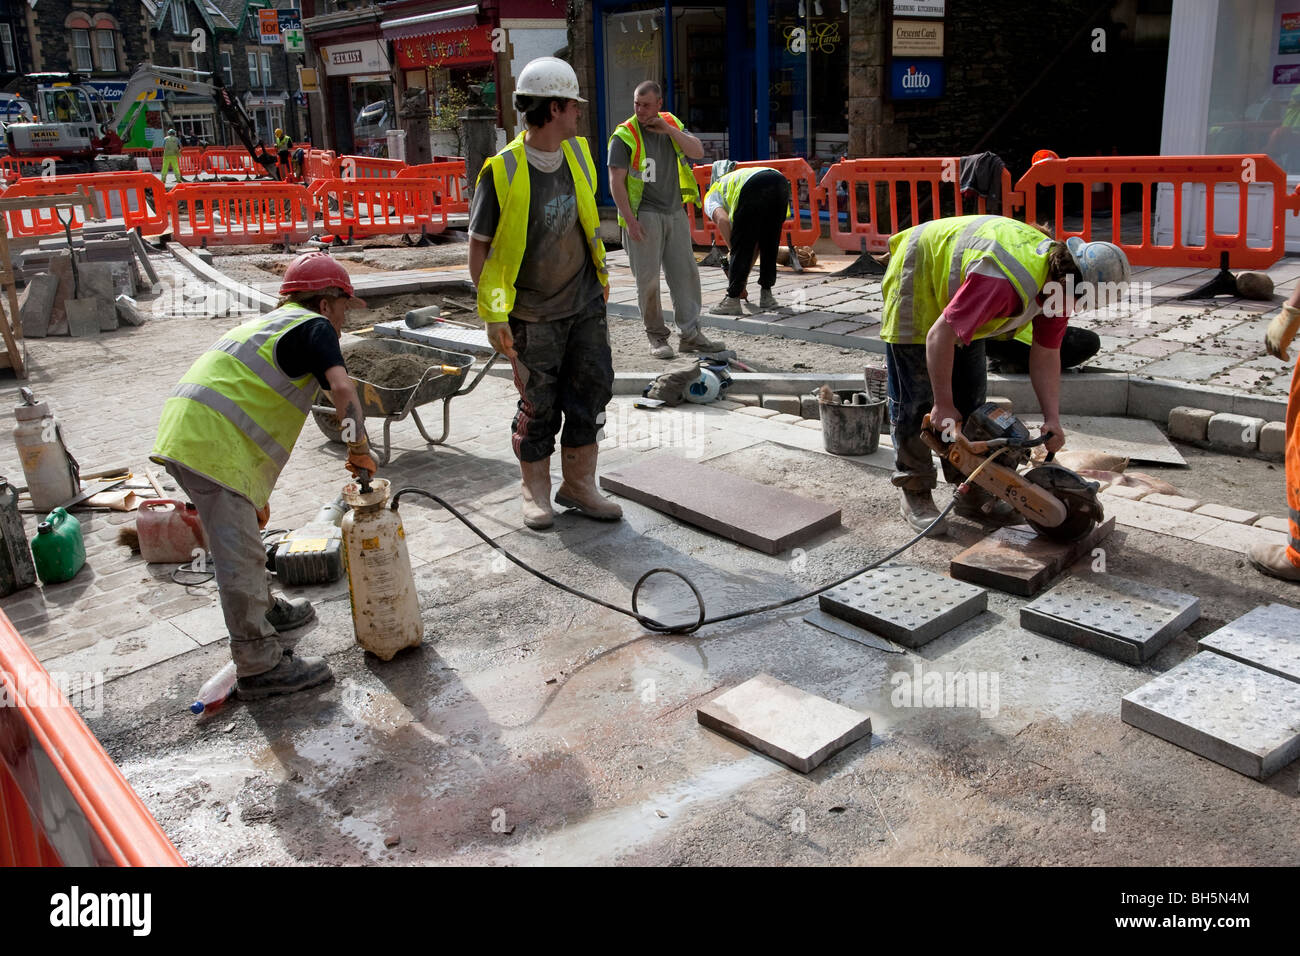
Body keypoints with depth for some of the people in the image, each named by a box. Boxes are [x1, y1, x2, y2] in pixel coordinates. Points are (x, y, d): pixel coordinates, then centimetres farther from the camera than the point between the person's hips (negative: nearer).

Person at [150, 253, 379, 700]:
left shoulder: (267, 324, 28)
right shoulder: (313, 327, 0)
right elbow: (341, 387, -20)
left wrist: (256, 492, 33)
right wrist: (359, 447, -7)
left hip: (186, 432, 10)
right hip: (212, 447, -10)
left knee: (239, 539, 26)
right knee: (240, 557, -3)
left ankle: (263, 610, 46)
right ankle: (259, 667, 6)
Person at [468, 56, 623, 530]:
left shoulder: (578, 153, 3)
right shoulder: (502, 171, -16)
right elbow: (480, 246, -12)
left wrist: (600, 273, 21)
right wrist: (493, 316, -16)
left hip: (585, 301, 6)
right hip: (533, 313, -5)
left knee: (592, 391, 8)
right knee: (538, 406, 4)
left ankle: (579, 486, 23)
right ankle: (535, 491, 23)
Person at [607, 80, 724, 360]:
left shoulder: (672, 124, 9)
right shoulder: (624, 135, -6)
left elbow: (698, 152, -1)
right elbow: (616, 182, -10)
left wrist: (668, 130, -11)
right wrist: (630, 219, -17)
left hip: (675, 212, 5)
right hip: (644, 216, -5)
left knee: (686, 273, 3)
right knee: (648, 279, -2)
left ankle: (690, 335, 8)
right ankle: (656, 336, 10)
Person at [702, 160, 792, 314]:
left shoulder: (711, 197, 27)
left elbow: (722, 220, 0)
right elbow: (755, 241, 41)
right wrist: (745, 274, 41)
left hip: (754, 187, -6)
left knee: (740, 247, 6)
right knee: (769, 246, 22)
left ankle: (733, 300, 7)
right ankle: (766, 296, 27)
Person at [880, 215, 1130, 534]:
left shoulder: (1060, 283, -13)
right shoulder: (1006, 283, -41)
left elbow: (1045, 355, -5)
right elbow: (939, 335, -37)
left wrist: (1052, 419, -14)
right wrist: (943, 405, -28)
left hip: (952, 281, 9)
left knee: (971, 393, 7)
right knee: (915, 396, -8)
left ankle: (970, 490, 14)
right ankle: (914, 492, 2)